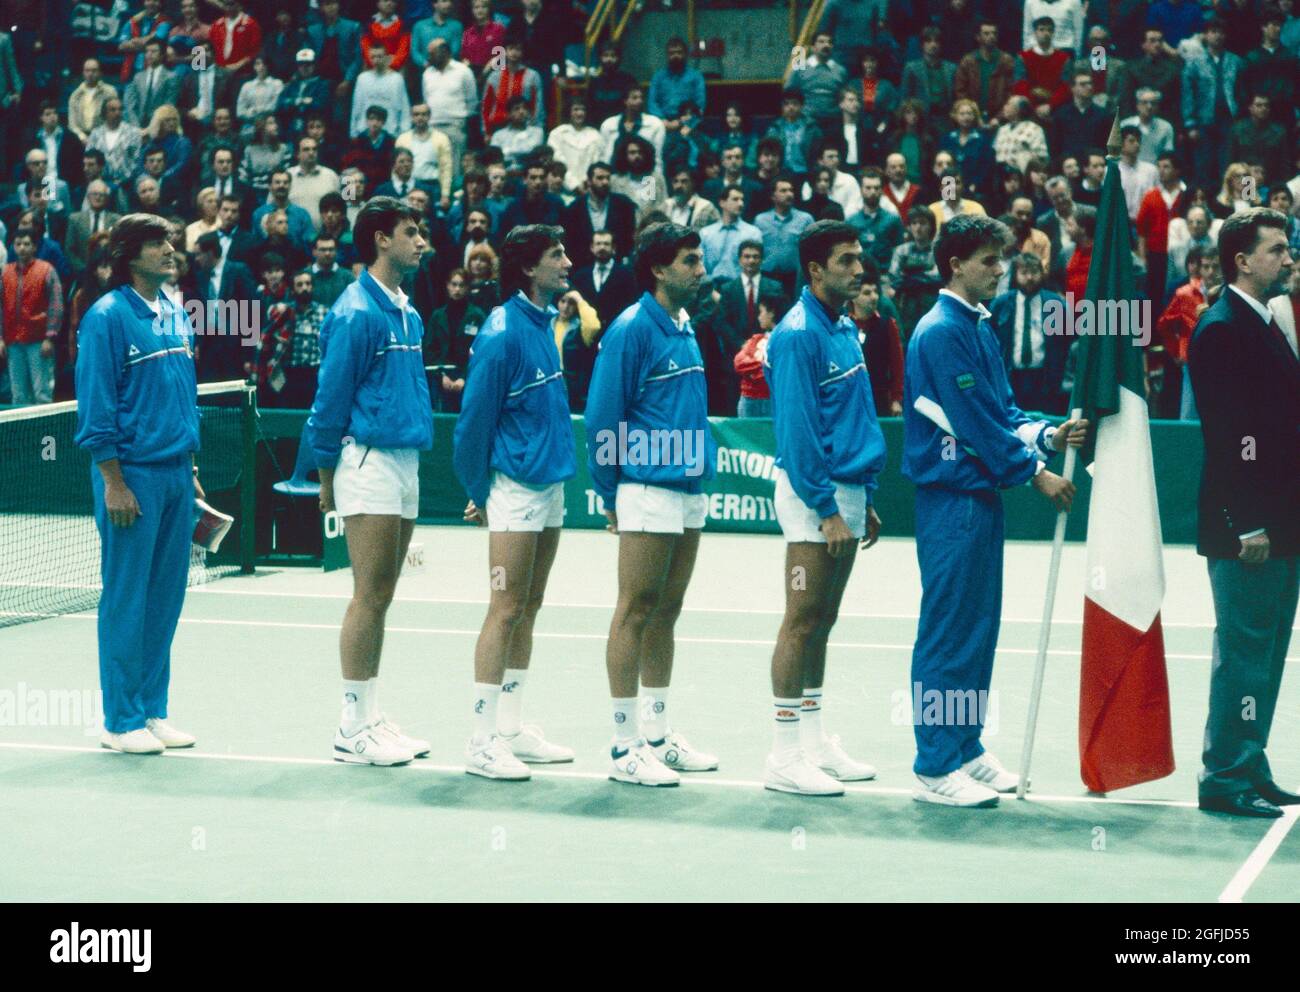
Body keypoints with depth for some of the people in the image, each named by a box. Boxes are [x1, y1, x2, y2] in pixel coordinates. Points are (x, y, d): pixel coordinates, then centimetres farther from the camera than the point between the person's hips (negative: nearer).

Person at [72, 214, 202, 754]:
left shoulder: (176, 315, 12)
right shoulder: (107, 317, -9)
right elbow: (96, 407, -12)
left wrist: (191, 468, 15)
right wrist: (114, 481, -15)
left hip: (176, 474, 7)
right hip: (132, 474, -7)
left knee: (165, 597, 10)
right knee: (126, 599, -1)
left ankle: (153, 711, 19)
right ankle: (121, 722, 7)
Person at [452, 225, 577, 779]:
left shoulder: (546, 321, 10)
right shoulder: (501, 333, -16)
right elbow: (475, 417, -11)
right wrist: (478, 495, -5)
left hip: (551, 482, 8)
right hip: (515, 488, -8)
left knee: (528, 610, 12)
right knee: (506, 611, -6)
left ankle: (511, 728, 20)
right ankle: (482, 742, 0)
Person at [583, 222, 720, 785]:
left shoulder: (685, 329, 14)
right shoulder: (632, 329, -11)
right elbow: (603, 418, -10)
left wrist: (701, 474, 15)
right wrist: (611, 495, -6)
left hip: (690, 490, 8)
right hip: (648, 490, -8)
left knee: (666, 611, 12)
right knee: (636, 612, -3)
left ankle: (658, 736, 20)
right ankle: (626, 747, 1)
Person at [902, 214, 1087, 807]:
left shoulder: (979, 328, 14)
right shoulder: (942, 332, -15)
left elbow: (1002, 410, 17)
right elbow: (975, 423, -17)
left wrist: (1047, 434, -1)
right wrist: (1034, 472, -11)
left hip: (980, 495, 10)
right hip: (951, 497, -10)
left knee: (978, 629, 13)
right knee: (948, 634, -5)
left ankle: (966, 750, 22)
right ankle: (935, 768, 0)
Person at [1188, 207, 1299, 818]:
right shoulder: (1221, 330, -14)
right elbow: (1226, 434, -19)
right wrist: (1247, 526, -22)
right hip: (1246, 529, -9)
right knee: (1243, 653, -5)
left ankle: (1248, 770, 22)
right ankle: (1224, 778, 2)